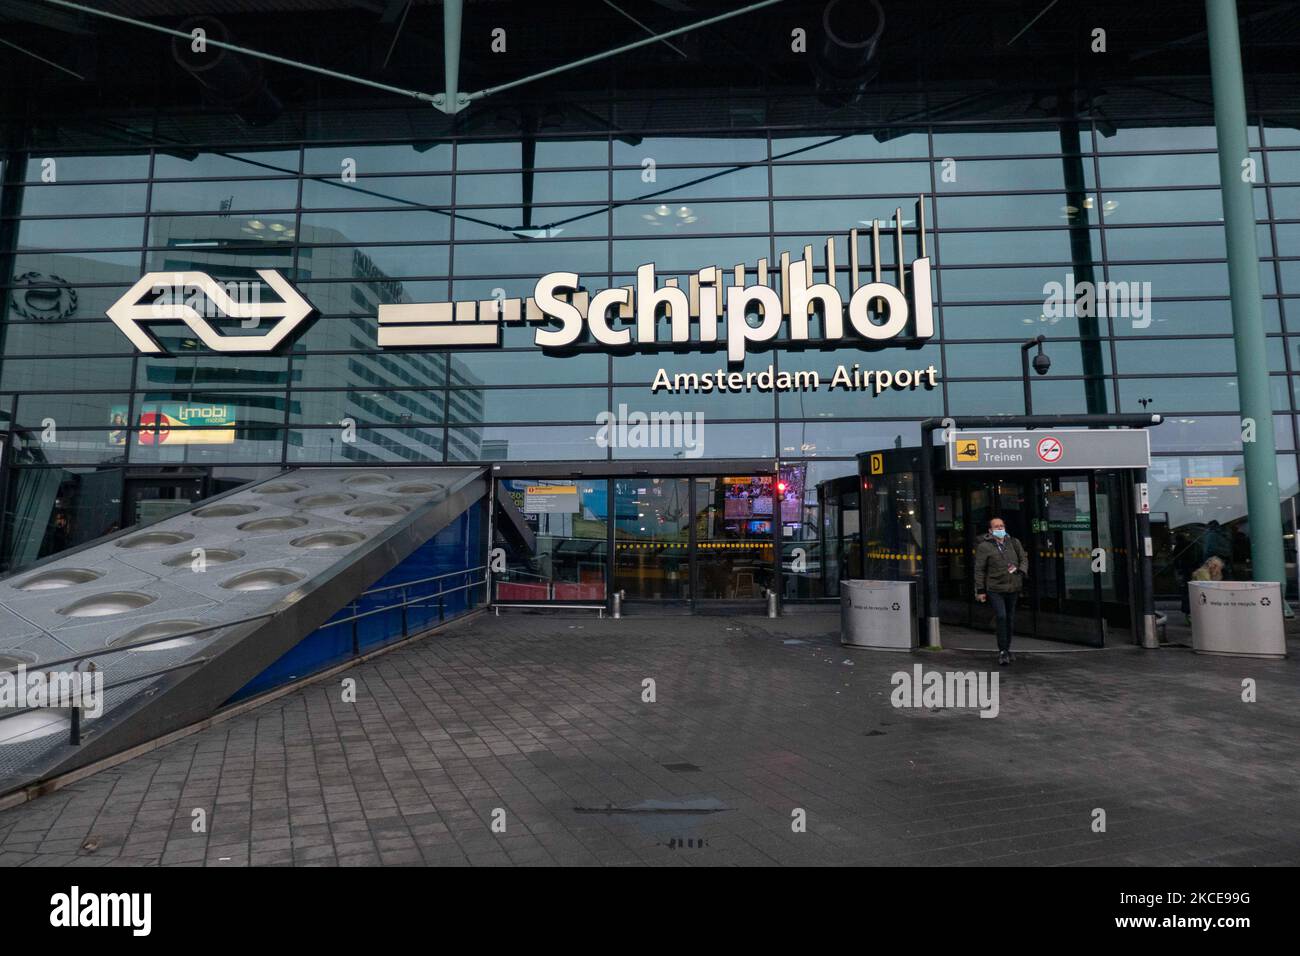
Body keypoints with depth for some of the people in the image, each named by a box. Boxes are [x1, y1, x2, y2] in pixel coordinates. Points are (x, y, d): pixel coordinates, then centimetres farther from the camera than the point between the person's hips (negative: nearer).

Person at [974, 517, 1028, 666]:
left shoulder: (1013, 543, 8)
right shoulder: (984, 546, -5)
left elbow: (1023, 559, 20)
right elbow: (979, 570, -4)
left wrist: (1021, 570, -2)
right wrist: (980, 590, -6)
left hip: (1013, 588, 5)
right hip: (995, 589, -5)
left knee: (1010, 619, 12)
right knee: (1001, 617, -14)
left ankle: (1006, 649, 27)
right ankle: (1002, 651, -6)